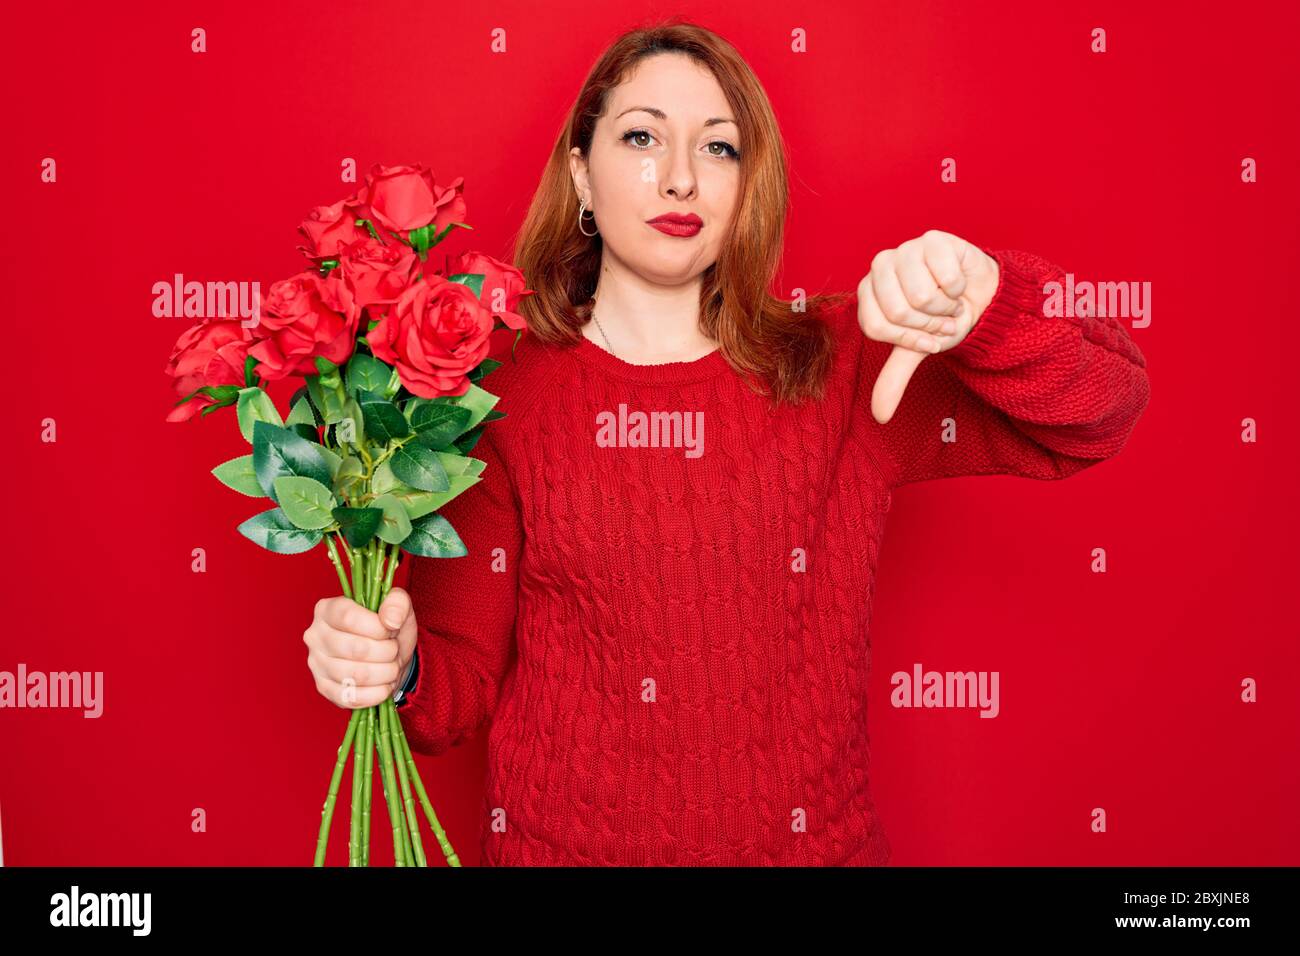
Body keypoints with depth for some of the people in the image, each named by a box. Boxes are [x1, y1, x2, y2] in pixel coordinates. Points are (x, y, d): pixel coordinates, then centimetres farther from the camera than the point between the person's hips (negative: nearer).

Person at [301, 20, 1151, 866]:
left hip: (809, 840, 2)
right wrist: (396, 669, -26)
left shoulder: (841, 369, -5)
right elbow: (465, 676, -4)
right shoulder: (503, 400, -8)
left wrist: (980, 297, -29)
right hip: (563, 841, -1)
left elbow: (1100, 409, -11)